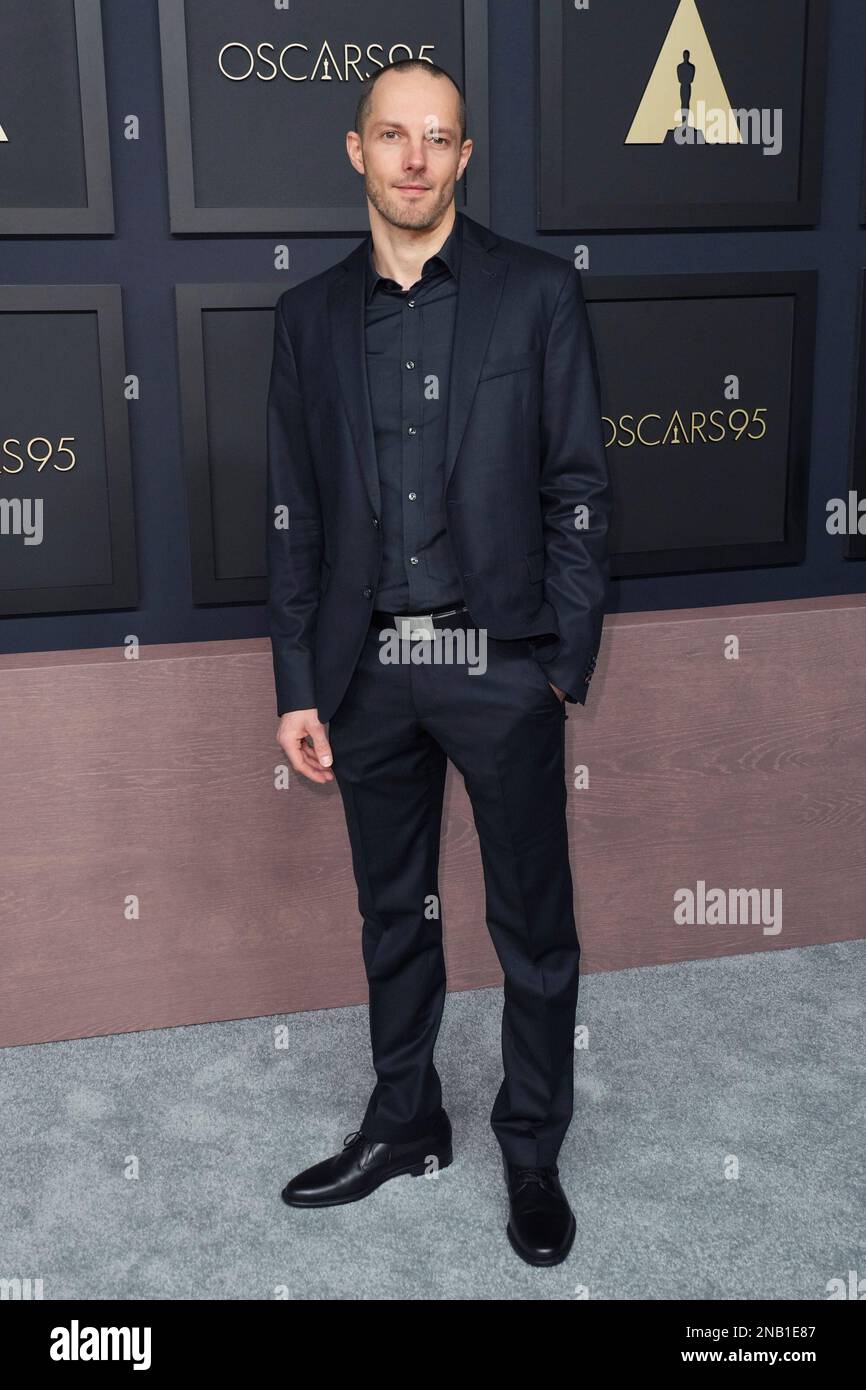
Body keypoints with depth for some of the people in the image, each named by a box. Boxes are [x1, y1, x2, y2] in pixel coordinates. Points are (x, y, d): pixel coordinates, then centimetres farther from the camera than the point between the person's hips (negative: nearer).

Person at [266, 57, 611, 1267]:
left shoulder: (539, 293, -1)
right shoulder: (311, 315, 7)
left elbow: (578, 489, -3)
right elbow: (294, 516, 6)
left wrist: (565, 663, -8)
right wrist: (298, 688, 3)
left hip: (500, 665, -2)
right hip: (368, 668, 3)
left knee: (533, 926, 7)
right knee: (393, 913, 16)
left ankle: (533, 1152, 28)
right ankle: (405, 1124, 36)